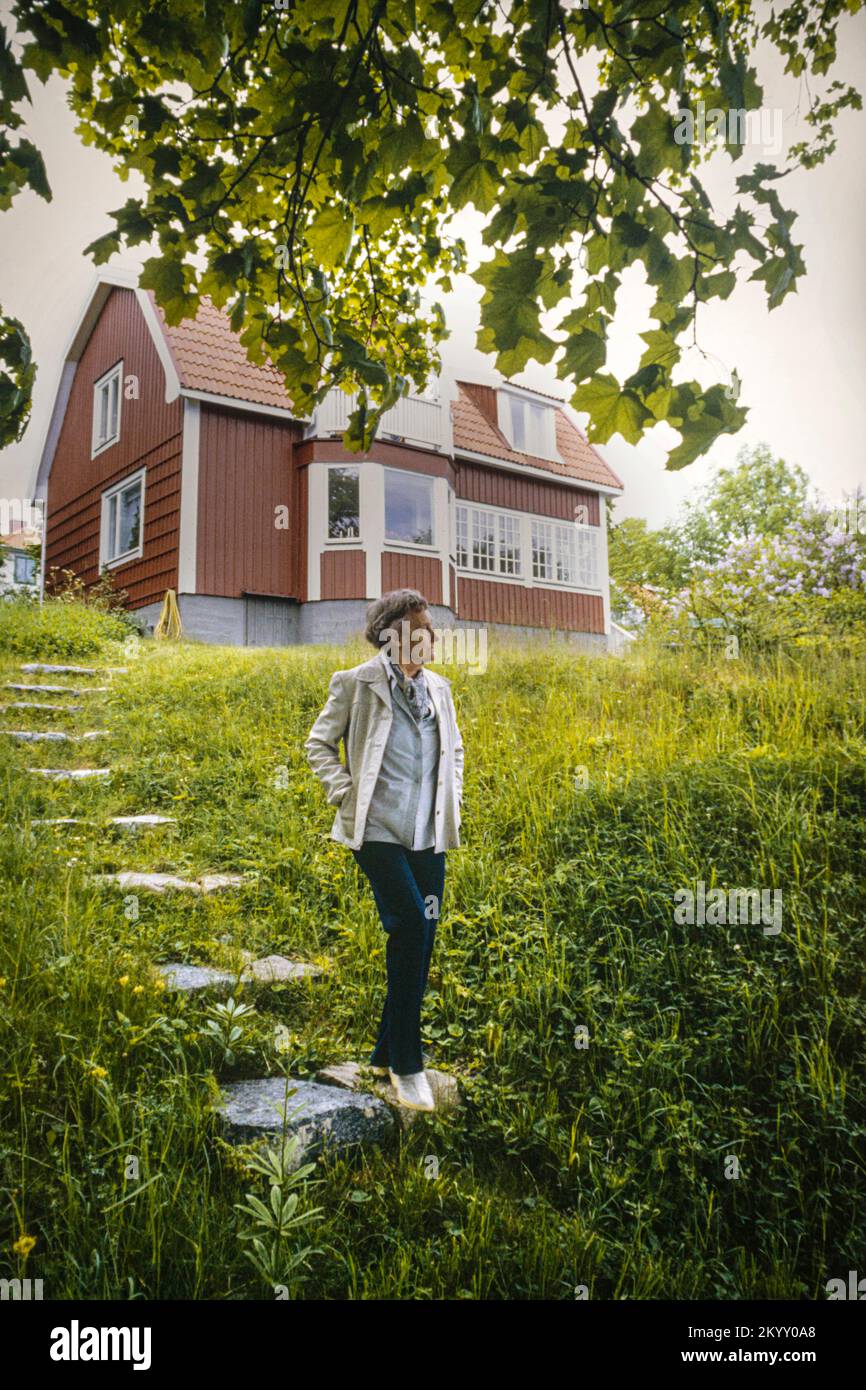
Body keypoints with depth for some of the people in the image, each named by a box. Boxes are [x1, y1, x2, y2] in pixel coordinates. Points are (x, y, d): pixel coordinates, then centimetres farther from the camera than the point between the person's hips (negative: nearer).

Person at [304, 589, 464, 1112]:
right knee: (410, 927, -17)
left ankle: (387, 1054, 24)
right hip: (379, 830, -6)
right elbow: (318, 743, 3)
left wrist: (453, 800, 13)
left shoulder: (439, 688, 12)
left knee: (420, 941, 7)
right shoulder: (357, 684, -3)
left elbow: (454, 749, 25)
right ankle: (407, 1062, 0)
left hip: (429, 836, 6)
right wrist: (345, 794, -8)